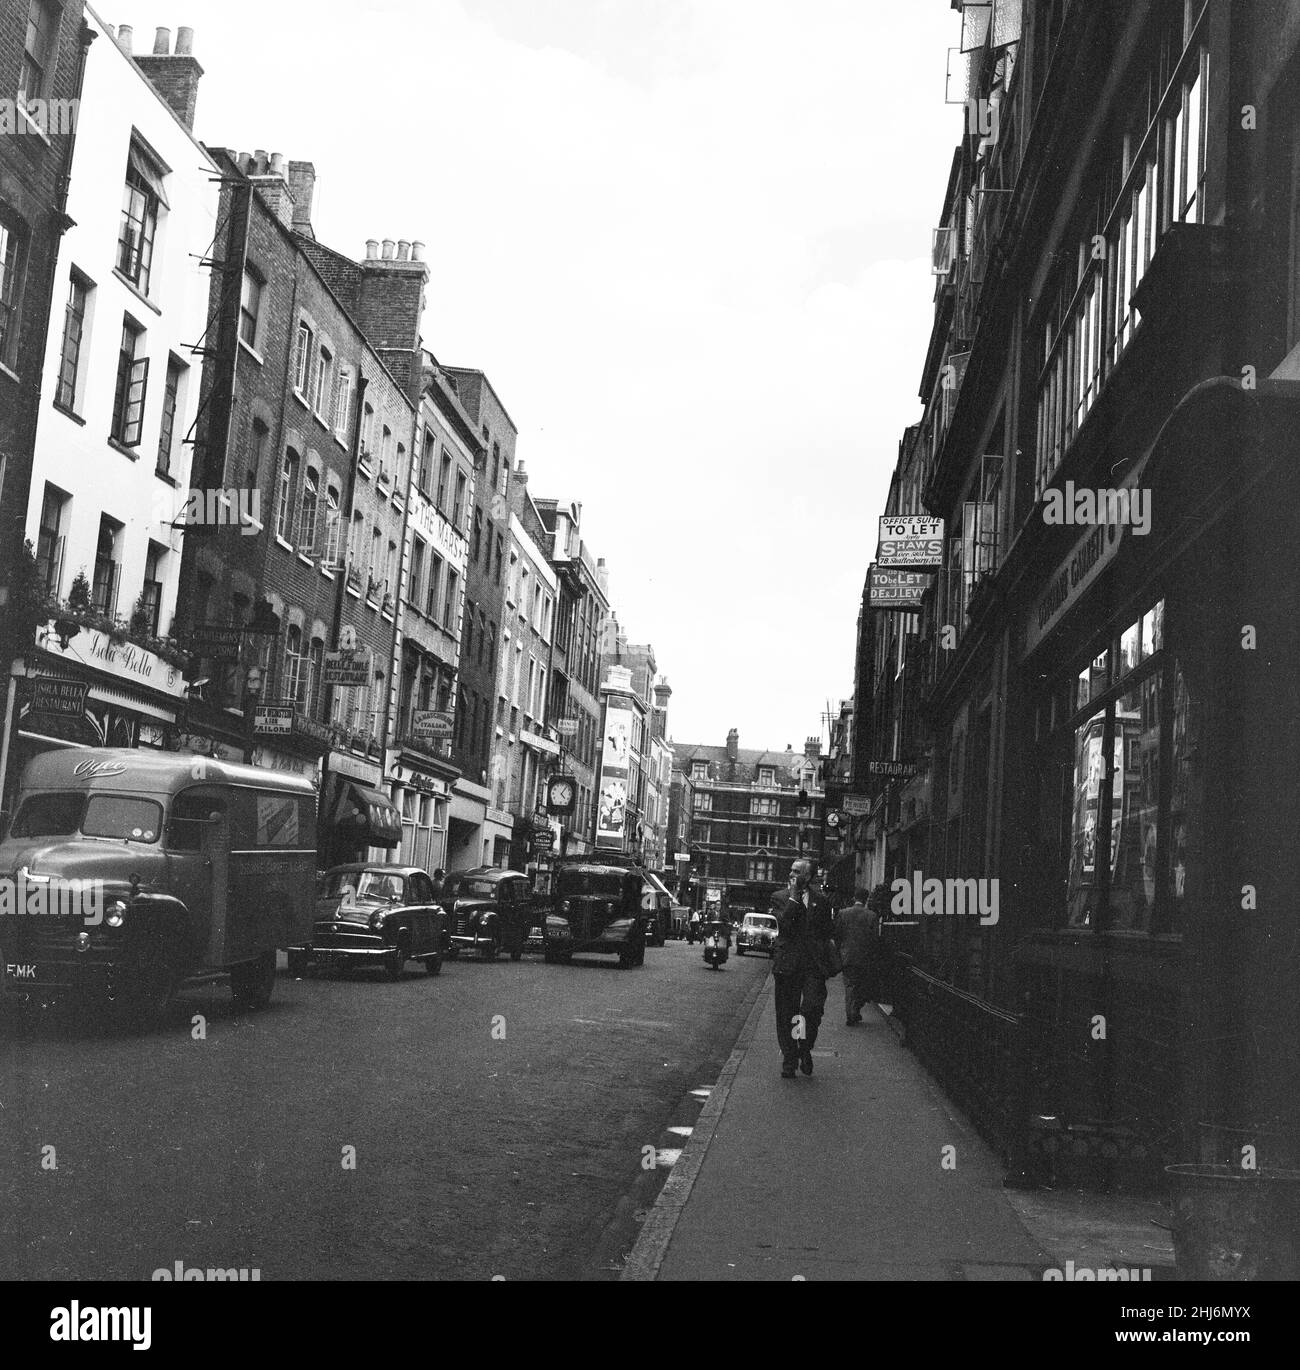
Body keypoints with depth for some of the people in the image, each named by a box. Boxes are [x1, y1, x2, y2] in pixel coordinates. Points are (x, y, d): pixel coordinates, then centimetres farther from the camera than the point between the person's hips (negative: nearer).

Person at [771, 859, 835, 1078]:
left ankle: (805, 1049, 10)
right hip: (787, 964, 0)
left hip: (813, 964, 0)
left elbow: (826, 931, 17)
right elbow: (784, 924, -11)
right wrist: (794, 897, -10)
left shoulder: (820, 900, 8)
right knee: (786, 1015, 4)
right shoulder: (780, 898, 5)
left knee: (813, 1008, -15)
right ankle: (789, 1060, 15)